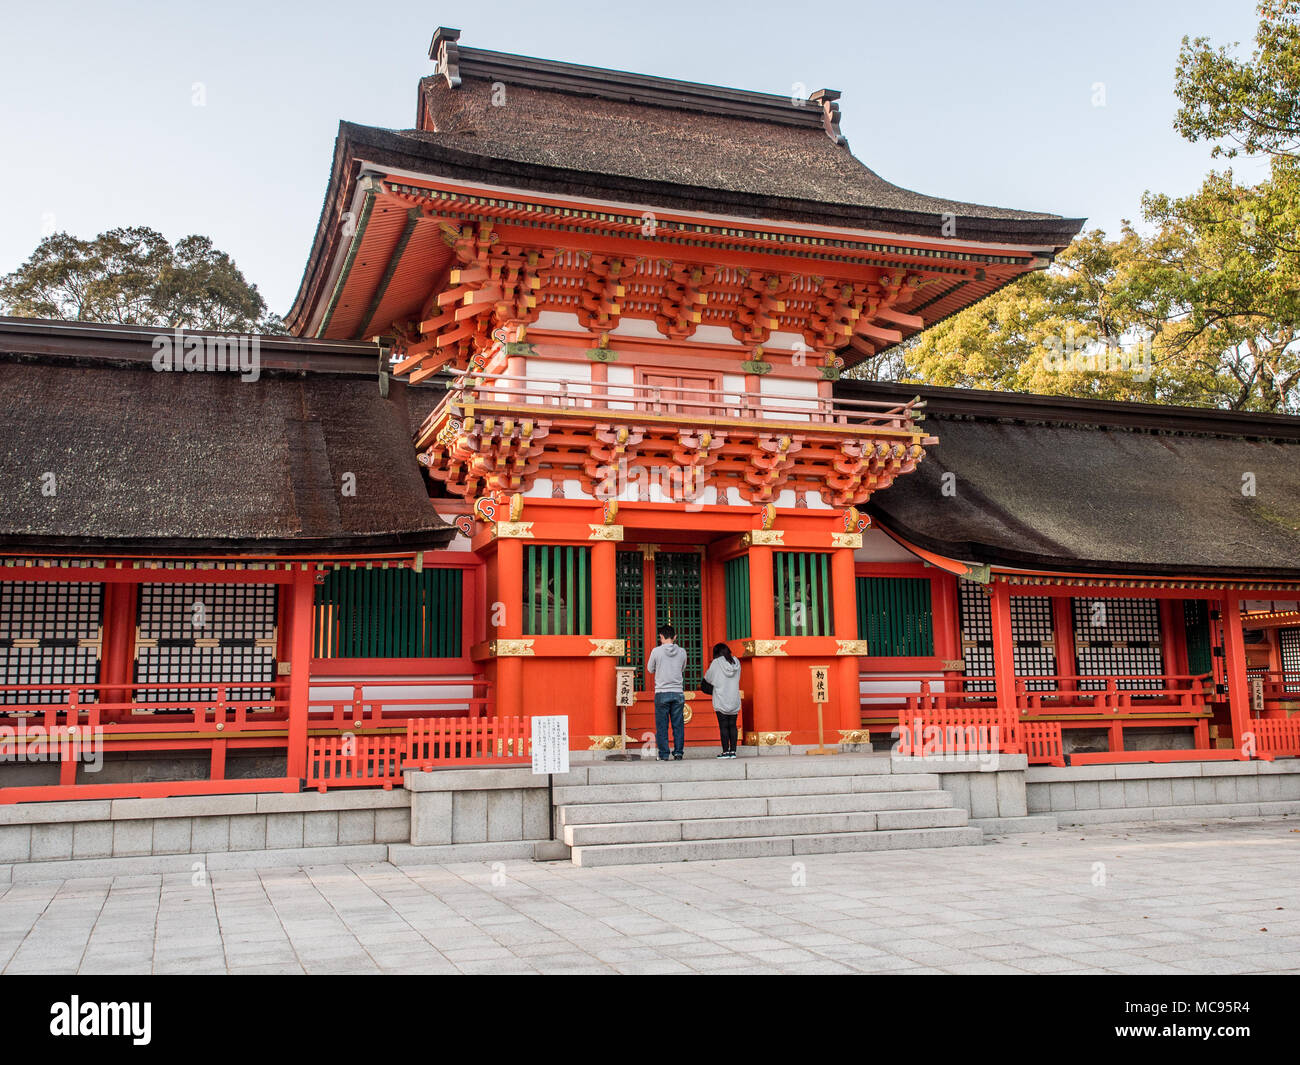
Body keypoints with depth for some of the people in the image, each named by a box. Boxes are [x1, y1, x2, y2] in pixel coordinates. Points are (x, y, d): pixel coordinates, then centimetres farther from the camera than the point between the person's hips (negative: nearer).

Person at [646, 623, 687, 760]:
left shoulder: (656, 651, -5)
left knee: (662, 725, 3)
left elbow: (650, 669, 9)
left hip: (661, 693, -2)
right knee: (678, 725, 8)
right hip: (678, 692, 2)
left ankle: (664, 754, 2)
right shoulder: (682, 652, 3)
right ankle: (678, 752, 7)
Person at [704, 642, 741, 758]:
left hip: (721, 701, -4)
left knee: (723, 727, -1)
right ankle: (733, 751, 6)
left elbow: (708, 678, 1)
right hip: (734, 701, 4)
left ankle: (725, 751, -2)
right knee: (732, 726, 8)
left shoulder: (716, 663, -8)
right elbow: (737, 679, 13)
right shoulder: (736, 662, 5)